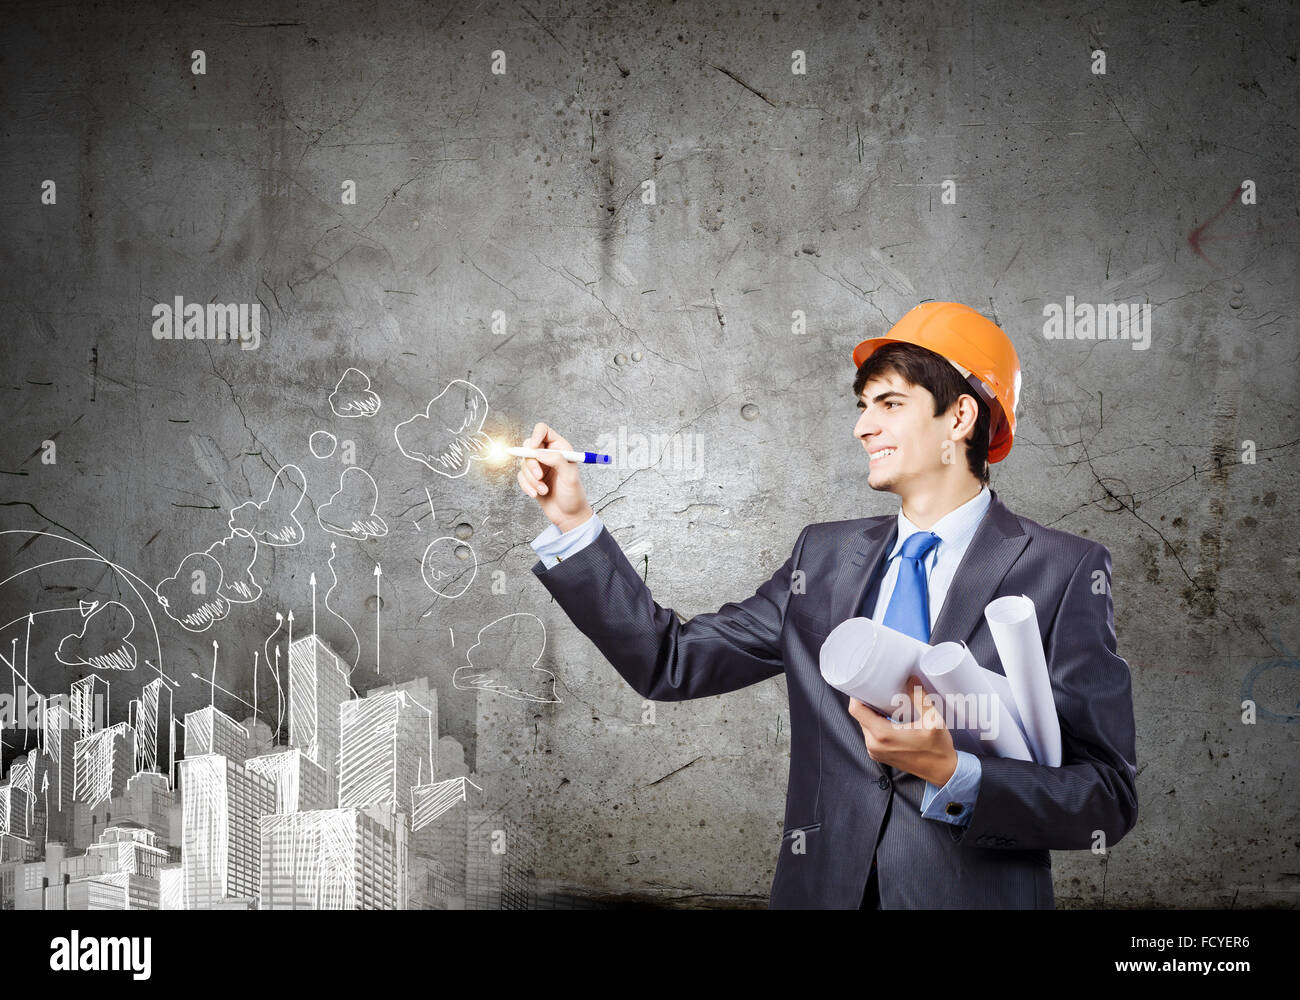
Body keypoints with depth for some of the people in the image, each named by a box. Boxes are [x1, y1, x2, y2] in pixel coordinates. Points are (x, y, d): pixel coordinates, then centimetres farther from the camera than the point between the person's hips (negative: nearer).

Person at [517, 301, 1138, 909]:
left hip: (977, 893, -4)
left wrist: (952, 773, -25)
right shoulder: (825, 556, 6)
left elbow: (1108, 799, -11)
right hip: (821, 887, 4)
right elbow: (673, 663, 2)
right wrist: (573, 521, -2)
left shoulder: (1063, 572, -8)